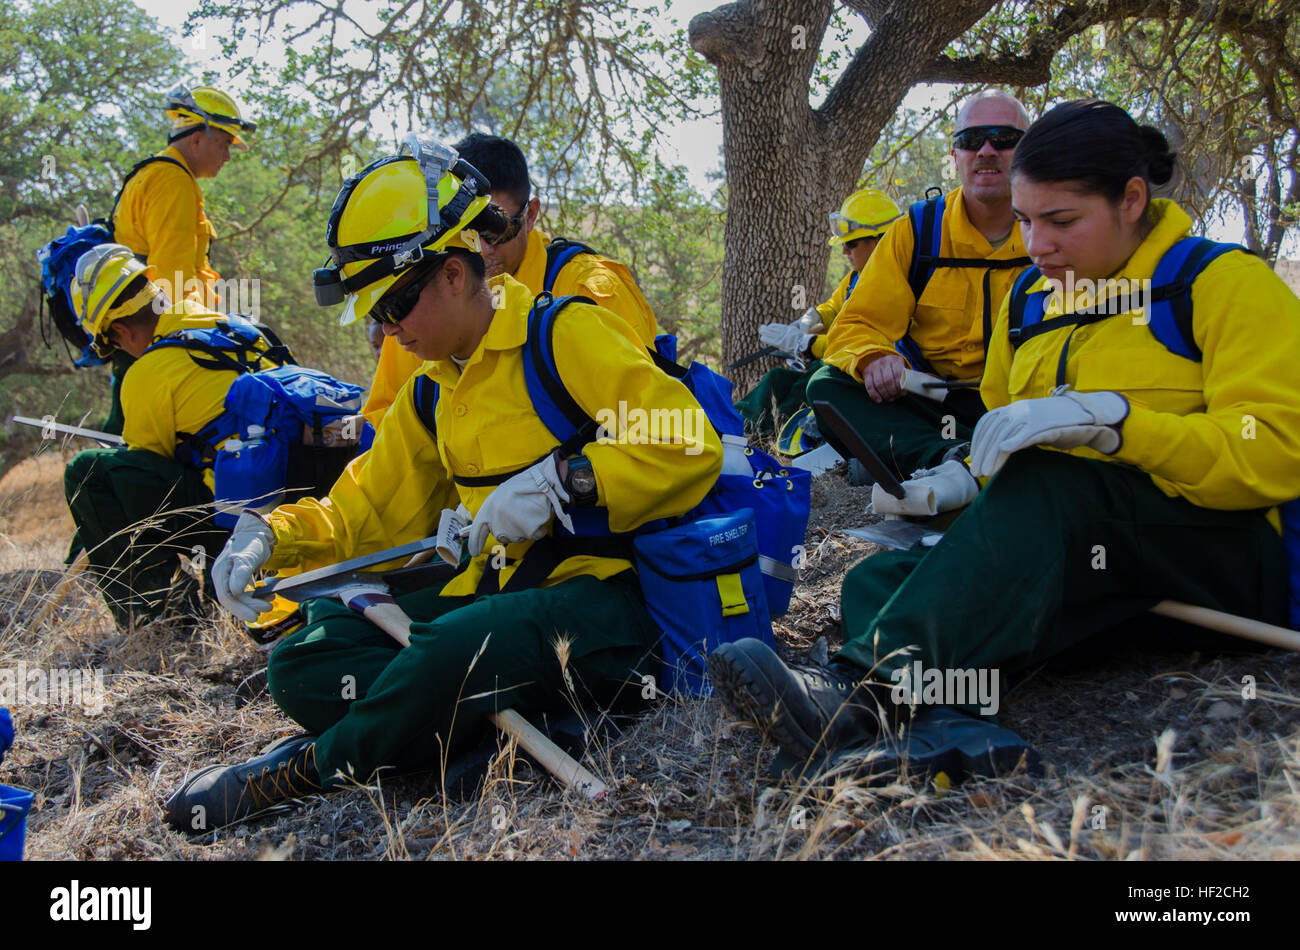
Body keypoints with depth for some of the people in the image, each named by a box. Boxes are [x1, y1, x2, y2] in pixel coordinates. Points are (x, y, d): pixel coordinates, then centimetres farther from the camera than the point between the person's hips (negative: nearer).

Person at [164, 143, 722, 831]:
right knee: (301, 663, -8)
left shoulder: (568, 335, -9)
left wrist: (561, 482, -26)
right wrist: (271, 536, 3)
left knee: (451, 656, -37)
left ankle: (307, 770, -9)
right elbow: (366, 511, 21)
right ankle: (533, 721, -21)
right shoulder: (430, 396, 16)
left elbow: (691, 449, -19)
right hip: (493, 592, 8)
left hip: (598, 594, -8)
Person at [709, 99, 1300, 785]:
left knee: (1047, 478, -36)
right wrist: (967, 476, 4)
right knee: (878, 577, -19)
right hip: (1064, 558, 6)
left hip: (1226, 560, -6)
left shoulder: (1226, 282, -4)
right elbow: (1003, 433, 27)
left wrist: (1111, 419, -27)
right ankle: (944, 723, -52)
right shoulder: (1028, 298, 15)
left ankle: (869, 687, -47)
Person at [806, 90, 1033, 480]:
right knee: (827, 386, -24)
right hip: (932, 401, 2)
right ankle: (947, 458, -44)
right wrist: (873, 358, -25)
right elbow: (858, 326, 1)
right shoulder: (917, 231, 5)